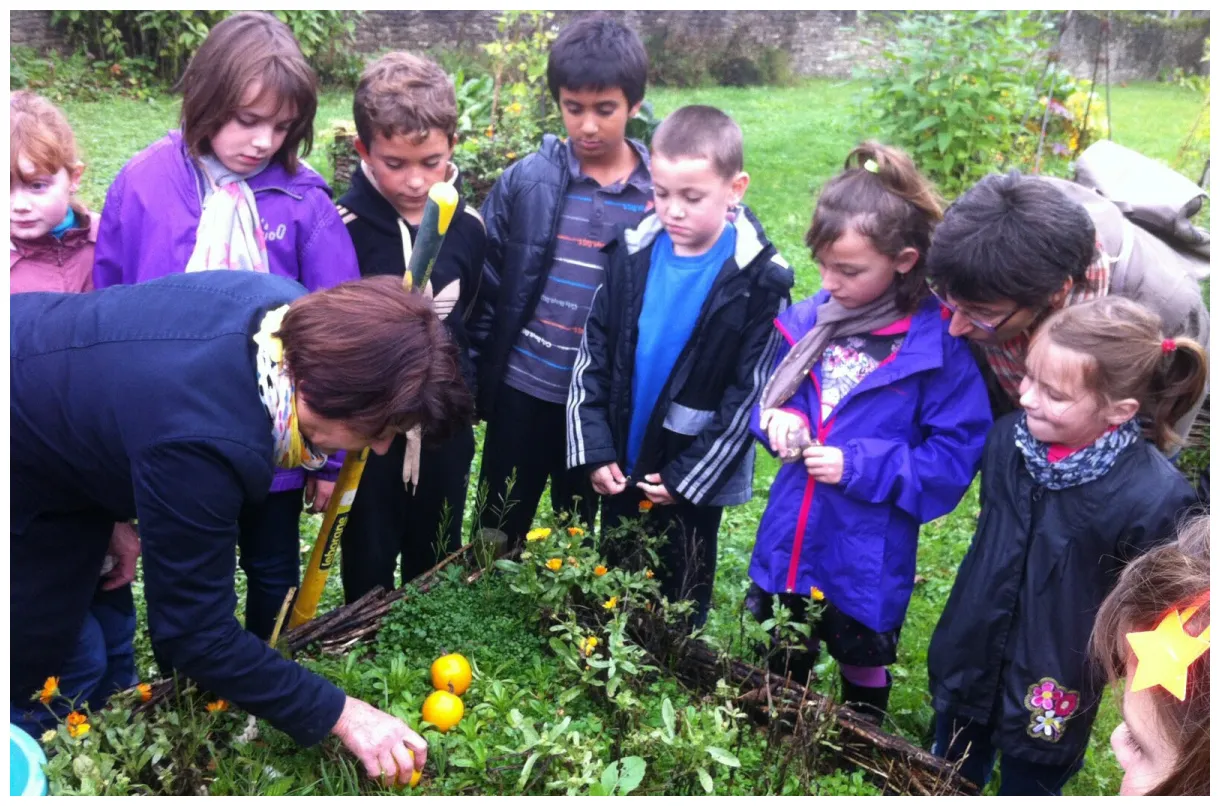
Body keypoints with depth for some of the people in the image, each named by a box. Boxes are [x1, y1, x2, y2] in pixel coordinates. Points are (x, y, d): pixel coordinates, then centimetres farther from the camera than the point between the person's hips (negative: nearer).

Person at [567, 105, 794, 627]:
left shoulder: (759, 281, -16)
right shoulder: (632, 254, -5)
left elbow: (748, 395, -14)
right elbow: (593, 355, 0)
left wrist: (687, 476, -13)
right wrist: (594, 448, -6)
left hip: (693, 474, -4)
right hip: (620, 465, 4)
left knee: (679, 606, 16)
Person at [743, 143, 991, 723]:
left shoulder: (939, 346, -20)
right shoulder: (812, 318, -5)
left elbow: (954, 456, -17)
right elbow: (772, 391, 9)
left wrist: (861, 466, -25)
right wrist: (777, 416, -14)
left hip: (868, 554, -4)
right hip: (789, 539, 5)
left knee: (863, 667, 22)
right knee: (781, 662, 25)